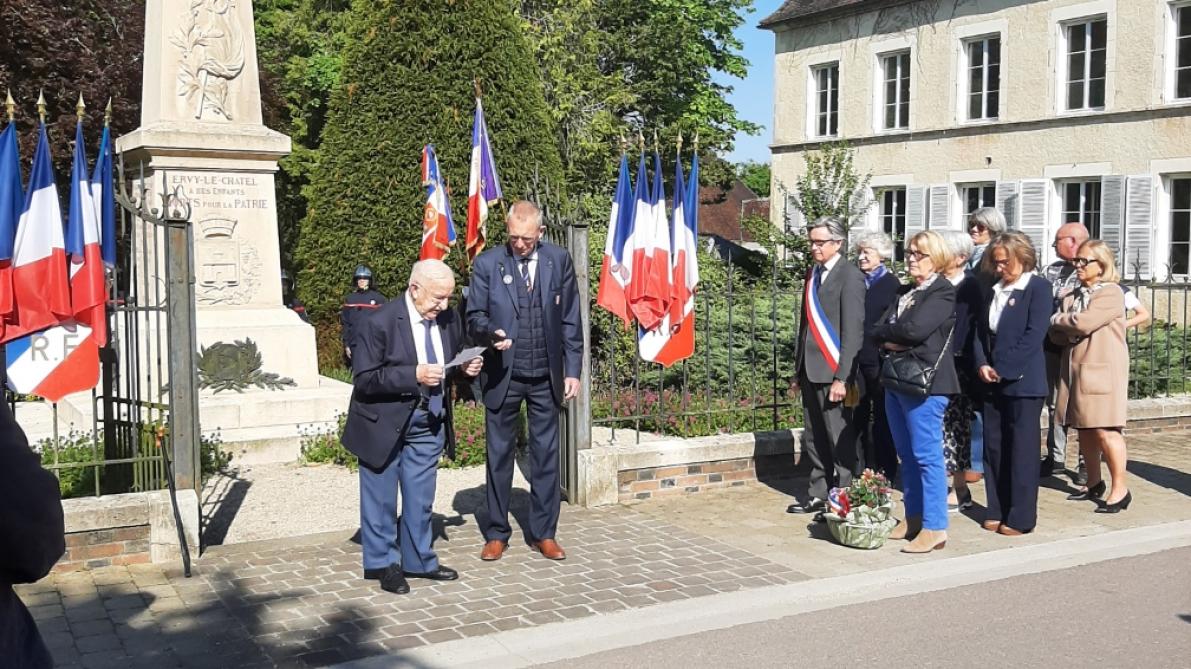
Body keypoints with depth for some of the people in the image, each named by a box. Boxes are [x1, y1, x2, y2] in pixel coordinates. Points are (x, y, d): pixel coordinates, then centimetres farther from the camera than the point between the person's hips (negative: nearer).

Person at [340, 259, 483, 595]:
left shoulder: (449, 319, -3)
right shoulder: (379, 323, -20)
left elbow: (455, 358, 15)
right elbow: (363, 379, -22)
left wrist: (466, 367, -8)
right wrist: (414, 376, -30)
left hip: (428, 425, 5)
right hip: (384, 423, -5)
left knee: (420, 499, 15)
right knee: (381, 500, 9)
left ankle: (418, 561, 29)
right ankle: (383, 564, 24)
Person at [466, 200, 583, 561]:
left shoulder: (559, 260, 1)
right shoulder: (487, 264, -2)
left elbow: (570, 319, 4)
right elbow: (475, 316, 2)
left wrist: (572, 370, 1)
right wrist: (492, 333, -21)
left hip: (546, 376, 1)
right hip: (502, 376, -1)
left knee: (546, 455, 7)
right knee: (499, 454, 8)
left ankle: (544, 534, 18)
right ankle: (496, 534, 19)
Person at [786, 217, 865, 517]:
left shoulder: (850, 276, -8)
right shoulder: (813, 274, 14)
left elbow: (854, 331, -13)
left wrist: (842, 377, -17)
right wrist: (798, 368, 16)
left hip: (832, 371, -7)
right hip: (810, 370, 7)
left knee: (840, 439, 0)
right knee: (816, 438, 13)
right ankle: (818, 495, 21)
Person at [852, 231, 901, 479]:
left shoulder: (891, 284, -5)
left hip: (879, 363, -5)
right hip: (857, 361, 5)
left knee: (882, 422, 5)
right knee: (859, 419, 11)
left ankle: (884, 475, 15)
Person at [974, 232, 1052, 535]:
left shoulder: (1037, 287, -6)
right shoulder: (993, 290, 13)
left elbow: (1034, 334, -14)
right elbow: (980, 331, 13)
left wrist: (1004, 370, -16)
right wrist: (982, 364, -4)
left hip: (1022, 382, -6)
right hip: (992, 382, 7)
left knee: (1022, 450, -1)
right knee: (993, 447, 9)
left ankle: (1021, 517, 6)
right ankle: (997, 511, 19)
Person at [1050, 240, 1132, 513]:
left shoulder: (1111, 293, -8)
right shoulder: (1072, 297, 16)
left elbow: (1083, 323, -20)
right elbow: (1057, 335, 11)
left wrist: (1058, 319, -3)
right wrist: (1067, 328, -11)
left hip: (1103, 370, -7)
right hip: (1076, 370, 7)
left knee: (1105, 430, -8)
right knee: (1084, 429, 12)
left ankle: (1120, 489, -1)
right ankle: (1094, 484, 24)